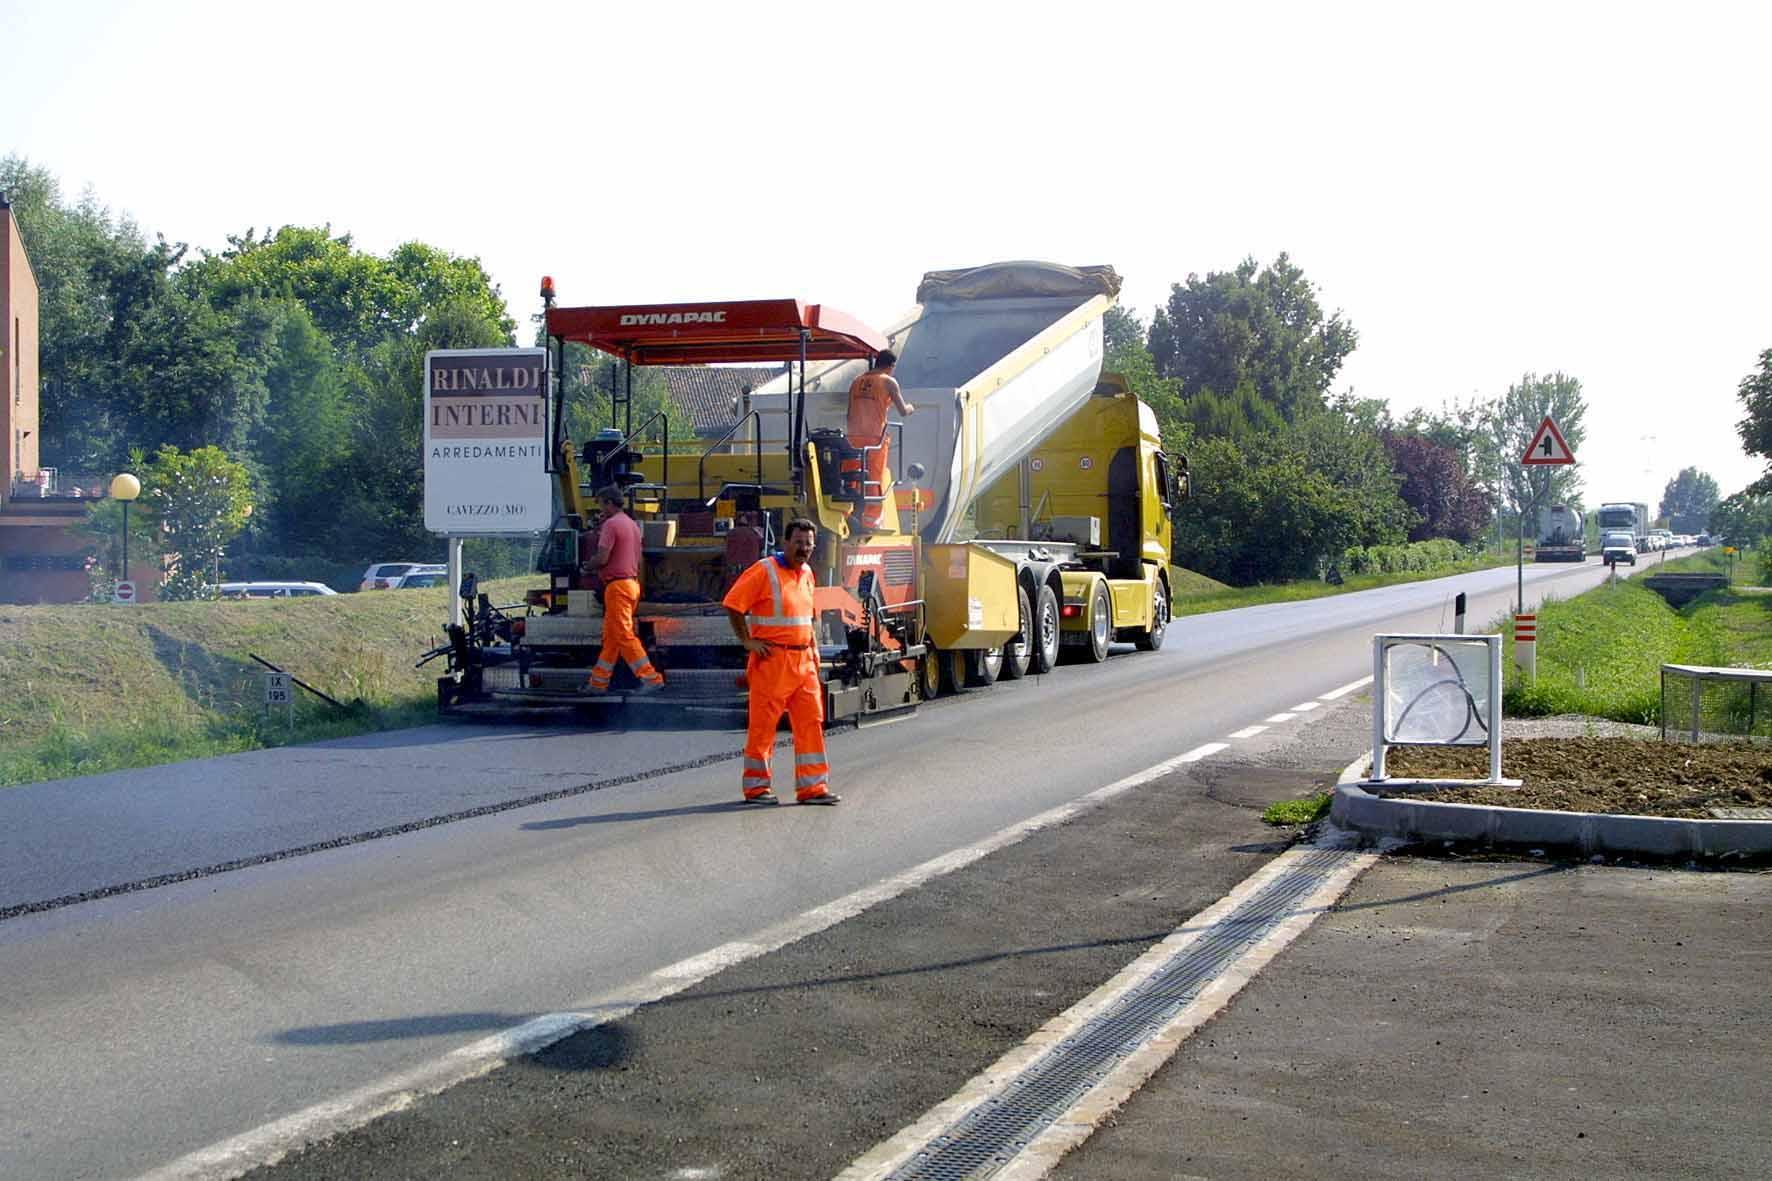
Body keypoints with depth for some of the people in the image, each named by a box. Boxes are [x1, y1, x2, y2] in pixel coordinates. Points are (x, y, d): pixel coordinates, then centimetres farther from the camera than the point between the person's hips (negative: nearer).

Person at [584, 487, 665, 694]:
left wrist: (589, 566, 1)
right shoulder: (633, 524, 17)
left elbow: (602, 557, -20)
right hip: (633, 582, 10)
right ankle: (598, 681, 18)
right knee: (610, 636, 13)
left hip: (617, 584, -10)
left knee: (624, 635, -9)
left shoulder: (610, 524, -12)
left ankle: (651, 678, -13)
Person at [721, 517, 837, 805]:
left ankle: (812, 787, 8)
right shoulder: (764, 570, -10)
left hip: (804, 659, 7)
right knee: (763, 724, 1)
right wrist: (747, 641, -13)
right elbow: (733, 604, -11)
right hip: (772, 660, -7)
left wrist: (812, 646, 16)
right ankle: (756, 786, 11)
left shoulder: (806, 573, 14)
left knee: (811, 722, 4)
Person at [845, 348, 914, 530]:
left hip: (854, 436, 5)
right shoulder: (888, 381, -3)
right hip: (875, 437, -5)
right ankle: (871, 520, 3)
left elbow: (849, 414, 14)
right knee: (876, 480, 4)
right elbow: (903, 411, -5)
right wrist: (910, 408, 17)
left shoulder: (856, 382, 13)